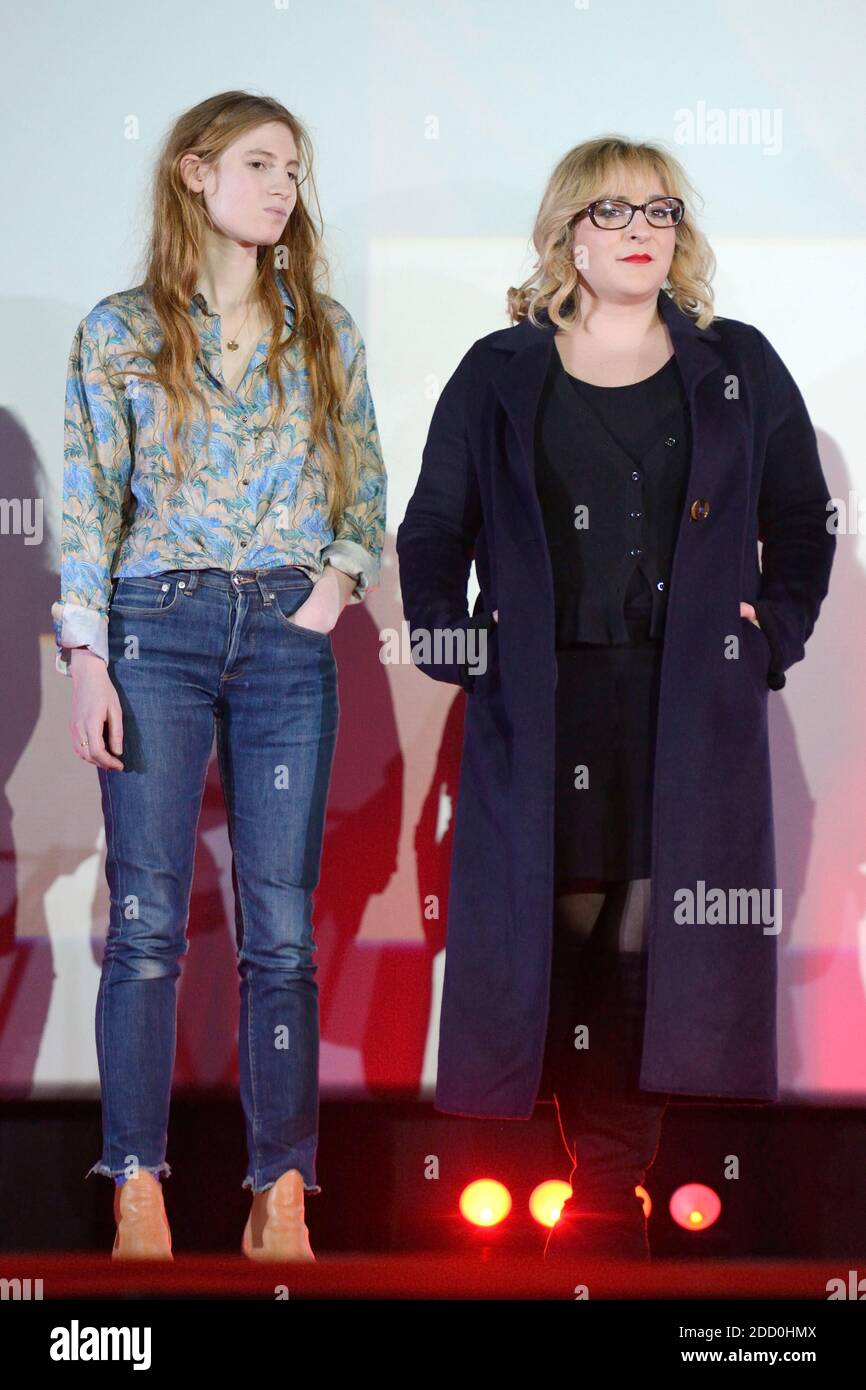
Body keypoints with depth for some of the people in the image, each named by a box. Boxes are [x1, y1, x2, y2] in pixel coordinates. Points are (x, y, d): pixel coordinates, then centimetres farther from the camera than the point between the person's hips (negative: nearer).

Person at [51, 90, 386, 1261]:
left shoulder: (325, 330, 10)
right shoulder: (118, 331, 3)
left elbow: (368, 488, 14)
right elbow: (88, 505, 0)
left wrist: (341, 576, -4)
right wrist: (86, 659, -7)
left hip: (289, 638, 2)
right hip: (158, 629, -2)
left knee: (282, 926, 1)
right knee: (147, 921, -2)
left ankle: (281, 1197, 7)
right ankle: (138, 1191, 5)